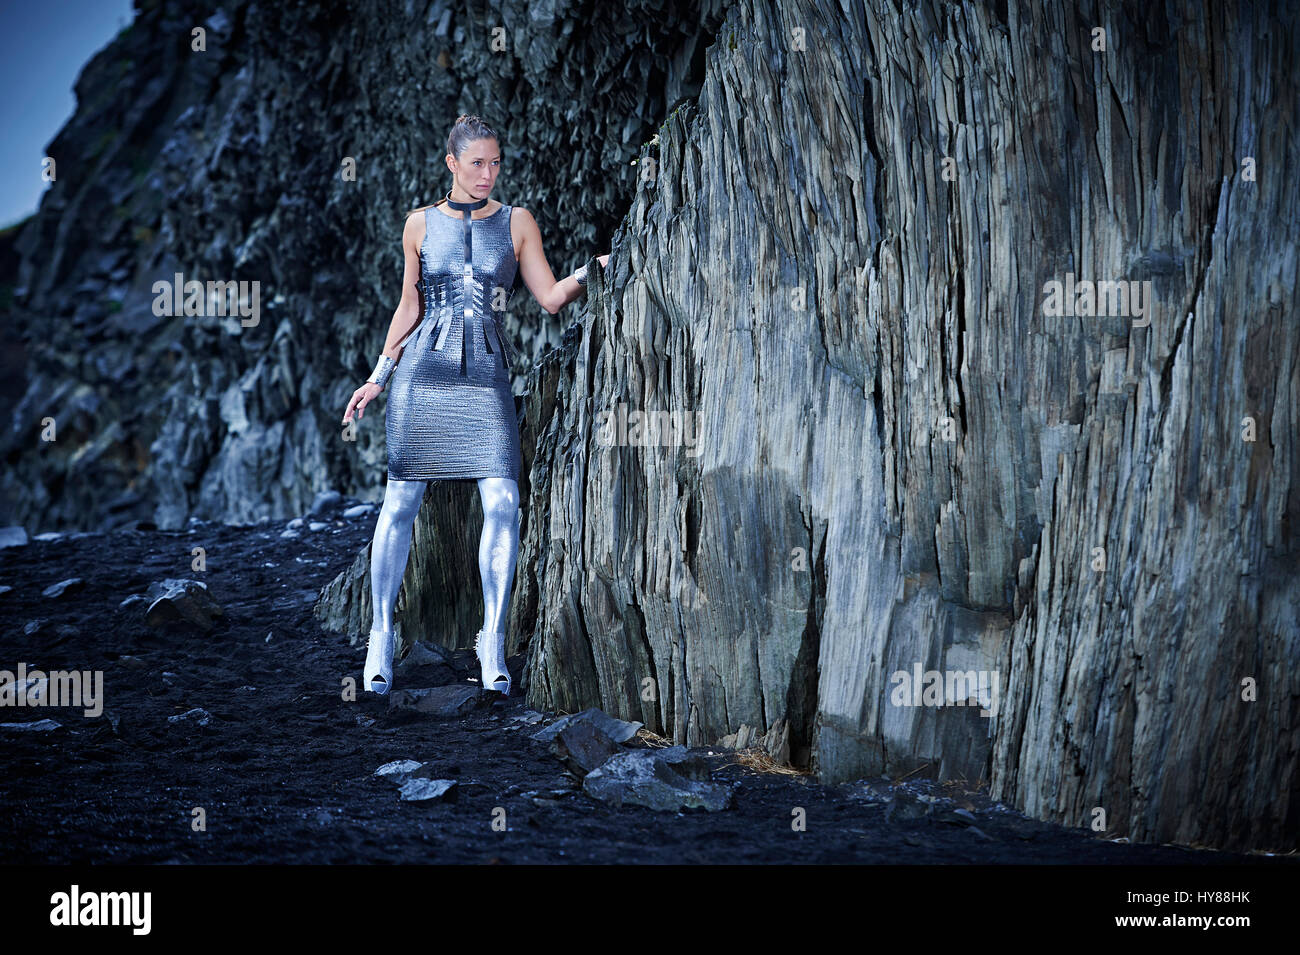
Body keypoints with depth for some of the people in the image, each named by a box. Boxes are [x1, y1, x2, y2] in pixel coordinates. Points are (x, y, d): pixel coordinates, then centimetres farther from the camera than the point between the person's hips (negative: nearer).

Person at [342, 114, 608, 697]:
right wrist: (378, 376, 12)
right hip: (423, 371, 0)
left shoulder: (516, 223, 8)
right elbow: (410, 305, 14)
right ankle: (381, 637, 9)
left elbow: (550, 298, 5)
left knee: (503, 503, -13)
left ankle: (493, 642, -1)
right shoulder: (421, 224, 8)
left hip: (487, 375, 0)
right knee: (401, 500, -3)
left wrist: (589, 271, -12)